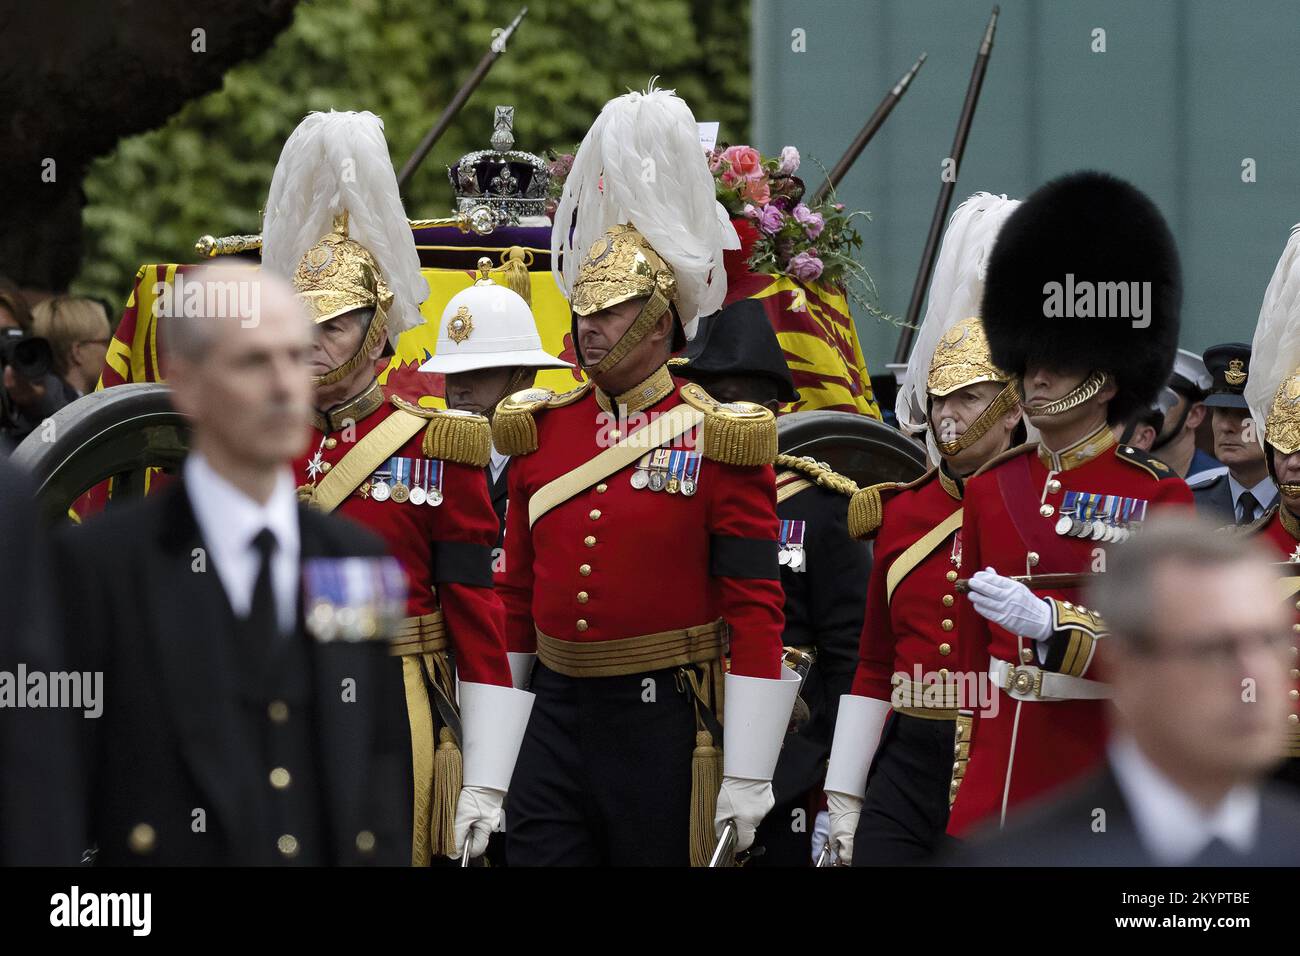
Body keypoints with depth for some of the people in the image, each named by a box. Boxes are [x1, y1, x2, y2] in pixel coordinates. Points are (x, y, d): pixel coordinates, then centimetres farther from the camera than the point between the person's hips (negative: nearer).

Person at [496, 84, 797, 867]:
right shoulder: (540, 433, 10)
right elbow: (515, 602, 15)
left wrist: (747, 779, -13)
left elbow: (757, 611, -7)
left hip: (666, 722, -4)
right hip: (558, 715, 4)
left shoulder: (717, 442, -5)